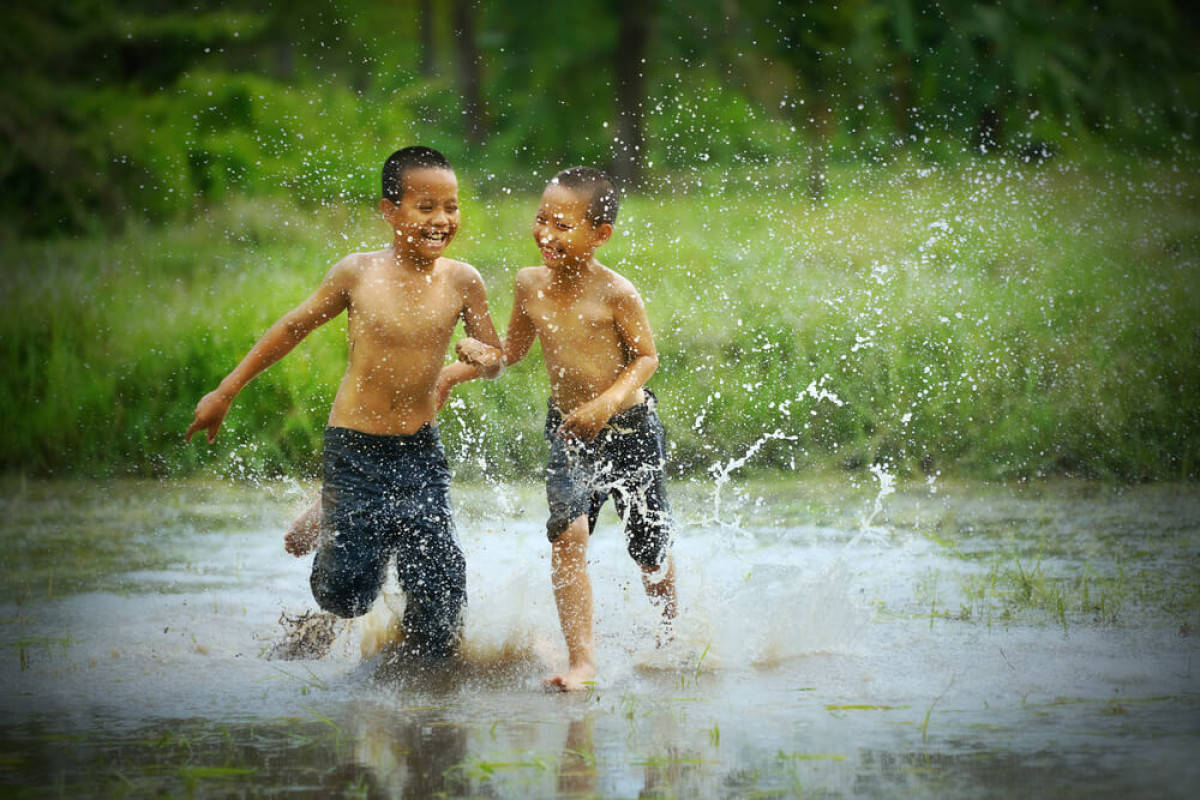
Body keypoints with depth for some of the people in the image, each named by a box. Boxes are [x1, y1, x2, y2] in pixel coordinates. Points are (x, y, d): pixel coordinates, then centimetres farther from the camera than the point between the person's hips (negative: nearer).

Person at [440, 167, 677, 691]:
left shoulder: (615, 292, -16)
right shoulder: (531, 284, -2)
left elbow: (646, 356, -10)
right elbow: (512, 349, 14)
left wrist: (608, 401, -25)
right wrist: (457, 371, 3)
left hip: (630, 429, -3)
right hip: (569, 433, 3)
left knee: (650, 551, 10)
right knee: (567, 532, -21)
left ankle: (671, 634, 41)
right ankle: (581, 660, -20)